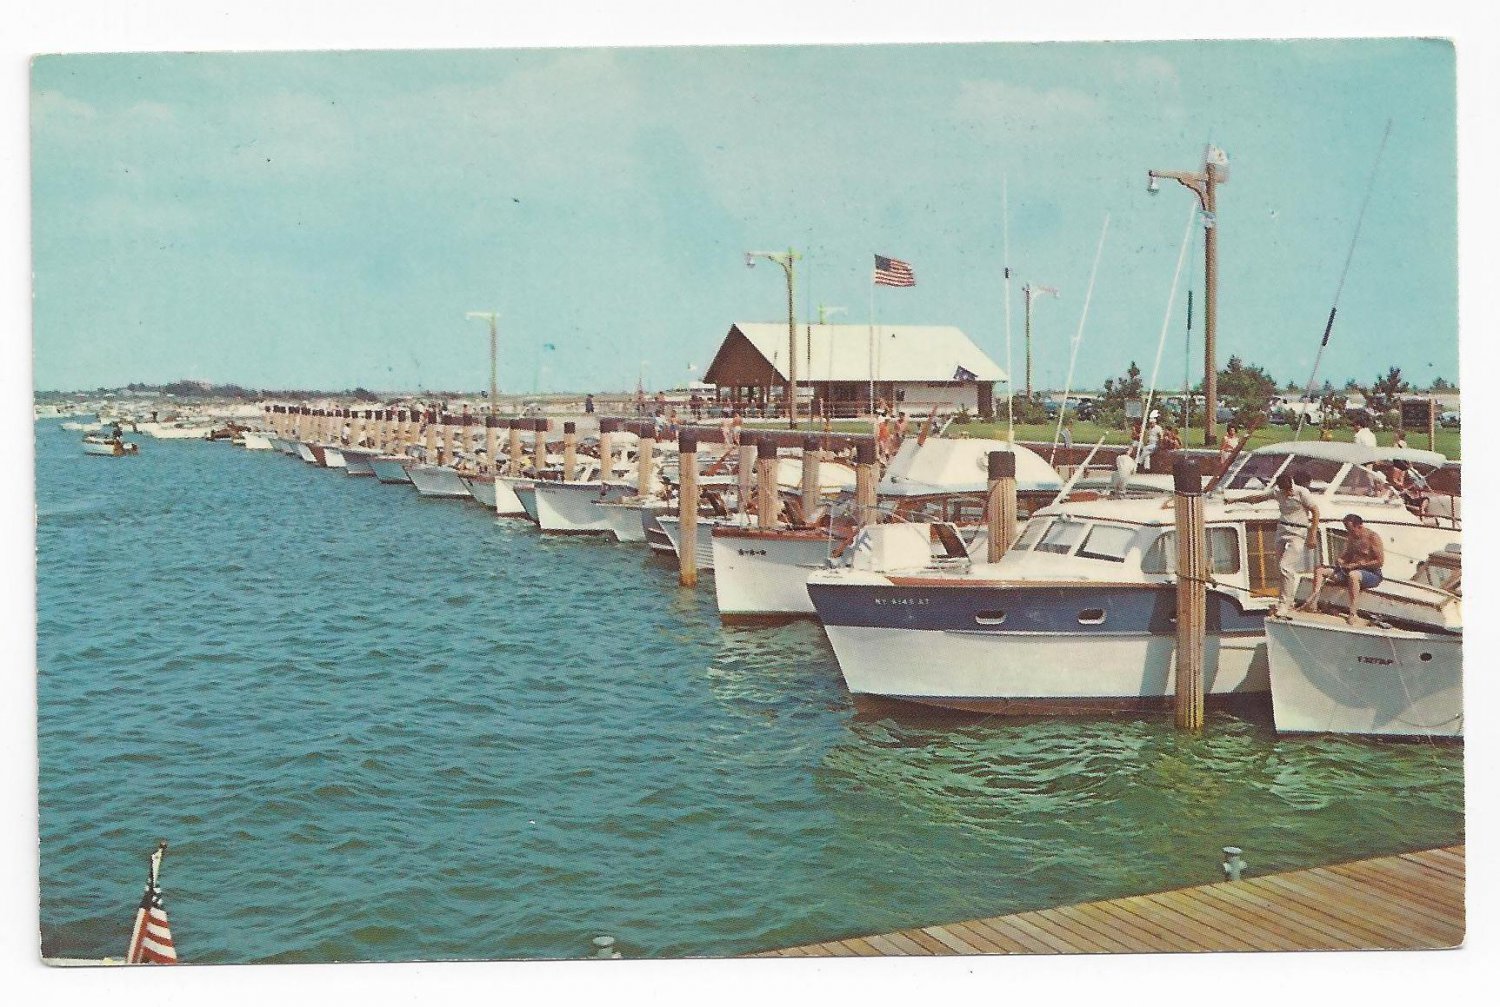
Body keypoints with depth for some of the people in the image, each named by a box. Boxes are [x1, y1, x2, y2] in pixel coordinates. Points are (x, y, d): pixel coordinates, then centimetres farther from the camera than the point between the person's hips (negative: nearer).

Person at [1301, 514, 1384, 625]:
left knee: (1353, 575, -44)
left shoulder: (1372, 537, -9)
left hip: (1372, 574, -8)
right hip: (1351, 570, 8)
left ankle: (1353, 614, -46)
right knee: (1320, 571, 0)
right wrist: (1340, 561, -4)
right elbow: (1346, 556, 21)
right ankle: (1312, 603, -16)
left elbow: (1380, 562, -15)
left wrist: (1357, 565, -16)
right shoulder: (1351, 539, 13)